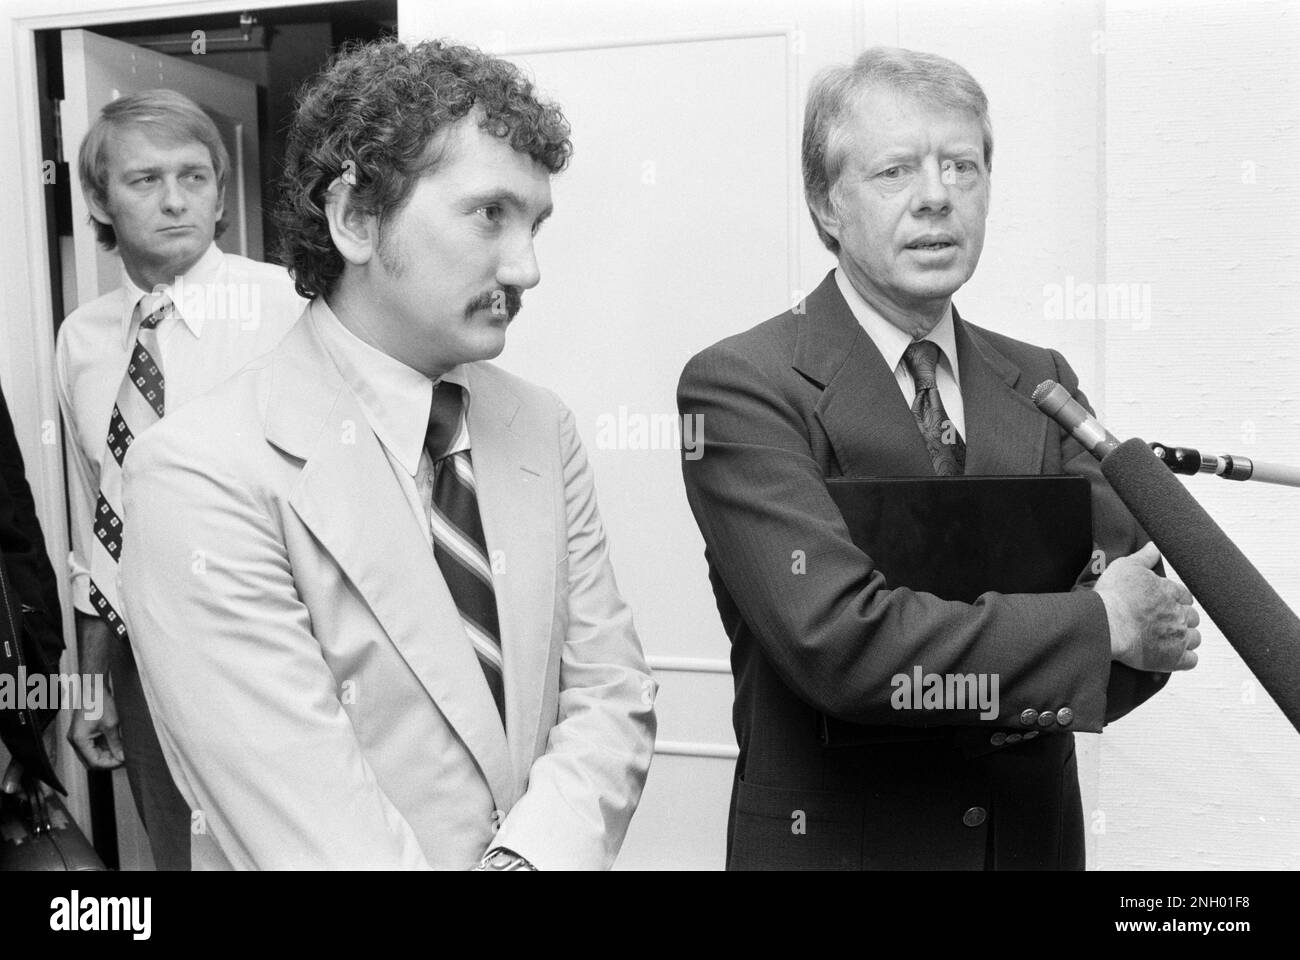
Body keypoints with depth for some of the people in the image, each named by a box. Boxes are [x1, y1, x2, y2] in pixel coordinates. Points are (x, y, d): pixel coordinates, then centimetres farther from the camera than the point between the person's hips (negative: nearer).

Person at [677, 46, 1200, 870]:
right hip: (831, 841, -5)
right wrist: (1094, 624, -20)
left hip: (1036, 837, 5)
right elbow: (834, 638, -28)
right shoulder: (739, 386, -17)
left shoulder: (1043, 383, 2)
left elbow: (1141, 599, -4)